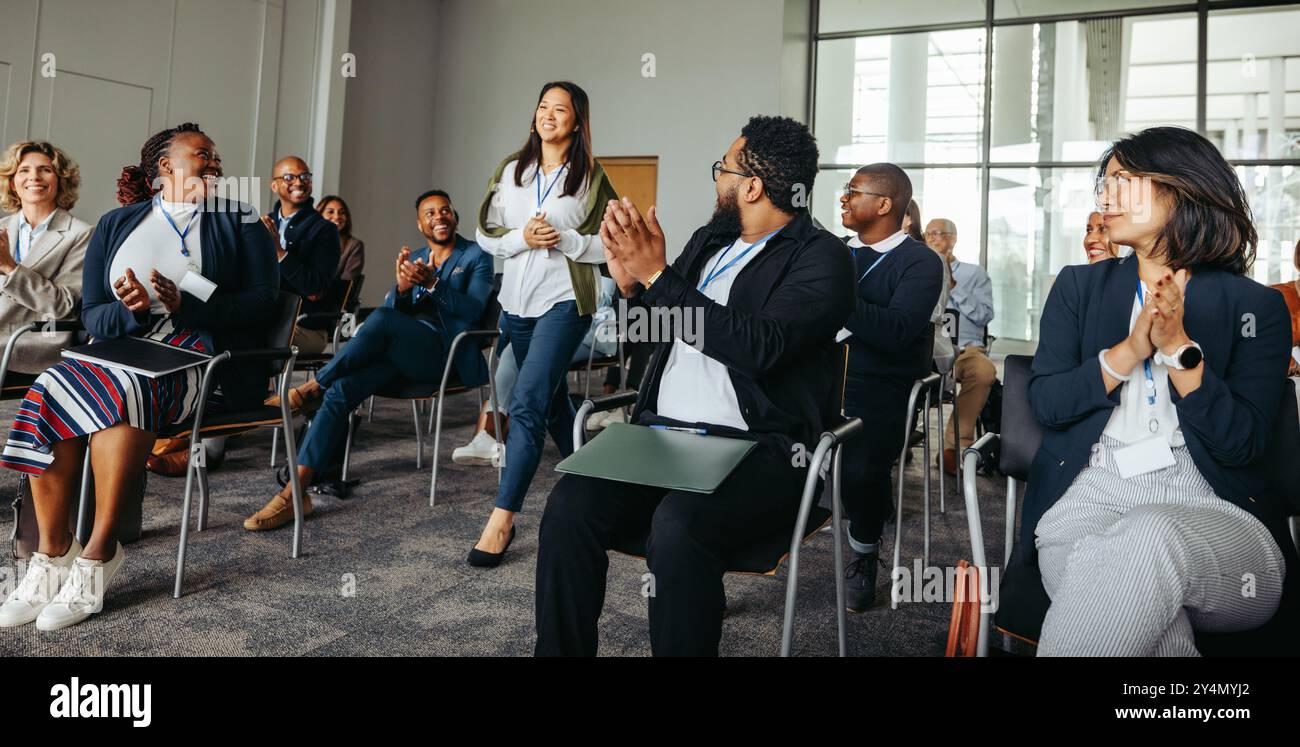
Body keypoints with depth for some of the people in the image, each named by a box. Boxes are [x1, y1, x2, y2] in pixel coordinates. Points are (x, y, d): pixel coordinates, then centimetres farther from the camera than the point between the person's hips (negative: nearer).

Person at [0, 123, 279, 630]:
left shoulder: (239, 221, 10)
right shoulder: (117, 224, 18)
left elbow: (263, 300, -3)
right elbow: (92, 315, 10)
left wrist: (185, 307, -16)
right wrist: (131, 311, -13)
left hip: (201, 356, -4)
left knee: (120, 391, -33)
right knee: (49, 391, -26)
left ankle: (99, 552, -25)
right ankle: (53, 554, -19)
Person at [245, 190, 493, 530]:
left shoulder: (476, 256, 7)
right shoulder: (413, 258, 23)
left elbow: (472, 309, -7)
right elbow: (396, 307, 11)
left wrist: (432, 283, -22)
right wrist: (402, 286, -13)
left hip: (445, 352, -5)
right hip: (400, 352, 5)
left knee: (381, 318, -33)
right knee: (340, 391, -21)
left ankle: (310, 389, -15)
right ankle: (295, 492, -23)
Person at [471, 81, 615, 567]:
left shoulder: (591, 177, -1)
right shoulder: (511, 170, 9)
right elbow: (486, 234, 6)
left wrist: (563, 239, -16)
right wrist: (521, 237, -12)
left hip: (564, 301, -5)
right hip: (517, 301, 6)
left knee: (526, 404, -16)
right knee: (552, 400, 17)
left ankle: (502, 518, -13)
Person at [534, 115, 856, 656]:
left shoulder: (820, 258, -3)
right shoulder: (708, 240, 19)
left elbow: (761, 347, -20)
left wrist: (658, 275, -16)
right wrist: (631, 281, 3)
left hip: (756, 448, -5)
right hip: (661, 430, 6)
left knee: (677, 525, -35)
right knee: (570, 505, -21)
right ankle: (560, 650, -6)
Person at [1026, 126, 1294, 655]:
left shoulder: (1256, 307, 8)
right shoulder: (1079, 286, 15)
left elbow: (1242, 443, -2)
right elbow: (1045, 403, 5)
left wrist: (1178, 344, -11)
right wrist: (1130, 349, -8)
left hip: (1217, 512, 0)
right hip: (1093, 493, 1)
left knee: (1148, 541, -39)